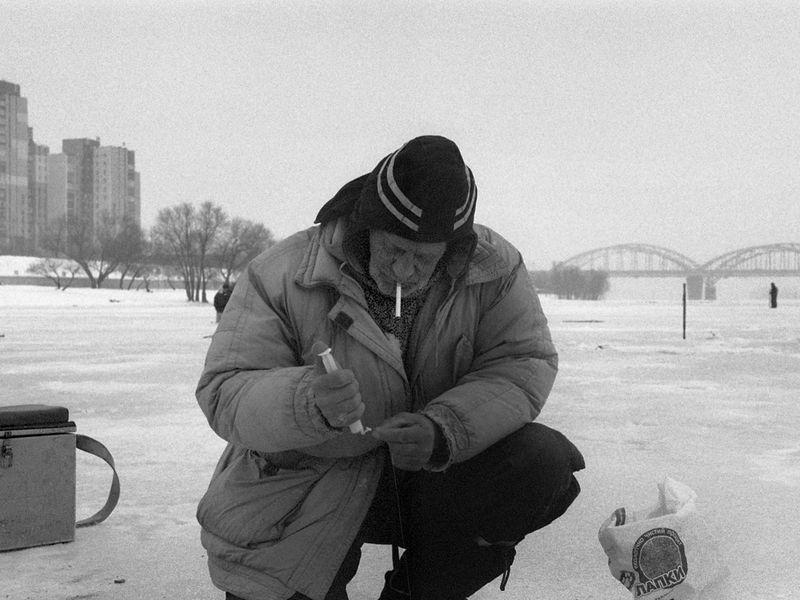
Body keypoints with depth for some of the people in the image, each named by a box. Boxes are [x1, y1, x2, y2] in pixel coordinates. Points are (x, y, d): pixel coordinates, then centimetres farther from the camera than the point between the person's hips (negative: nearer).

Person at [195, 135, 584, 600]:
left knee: (547, 464, -20)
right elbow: (222, 393, -18)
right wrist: (308, 403, -40)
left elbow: (524, 363, -11)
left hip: (429, 474, 2)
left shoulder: (494, 269, -10)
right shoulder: (283, 274, -17)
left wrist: (444, 428, -30)